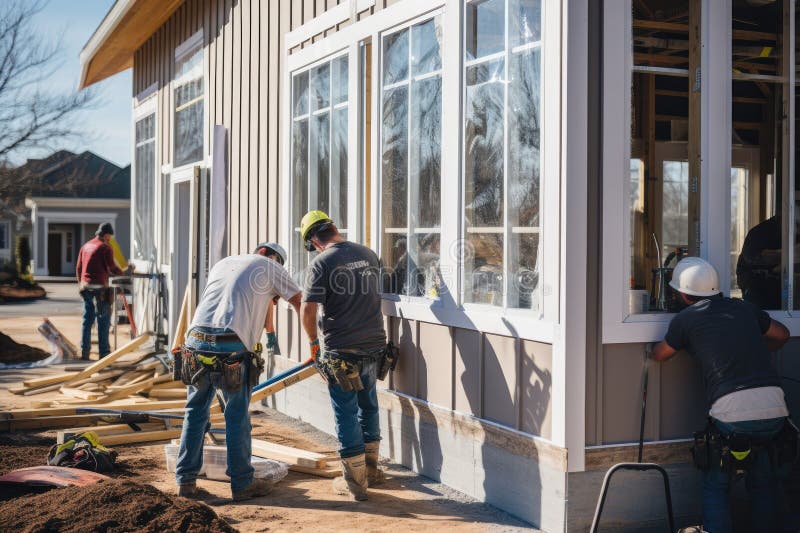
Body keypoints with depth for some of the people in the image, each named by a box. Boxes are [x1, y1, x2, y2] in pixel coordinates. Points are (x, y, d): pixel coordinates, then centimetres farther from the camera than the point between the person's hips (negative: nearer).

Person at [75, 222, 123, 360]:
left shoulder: (86, 246, 13)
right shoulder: (105, 248, -8)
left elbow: (78, 268, 16)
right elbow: (112, 268, -10)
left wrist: (81, 284, 25)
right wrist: (124, 273, 7)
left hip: (86, 287, 7)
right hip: (99, 288, -7)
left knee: (87, 320, 11)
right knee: (104, 320, -1)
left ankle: (84, 351, 10)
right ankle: (104, 351, 0)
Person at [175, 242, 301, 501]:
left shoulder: (222, 263, 29)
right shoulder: (269, 267, 14)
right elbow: (301, 305, 16)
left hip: (196, 341, 5)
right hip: (232, 347, -5)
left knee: (195, 412, 16)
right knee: (237, 417, 5)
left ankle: (186, 480, 21)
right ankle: (242, 484, 15)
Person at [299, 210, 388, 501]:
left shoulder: (321, 263, -12)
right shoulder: (369, 255, 7)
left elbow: (308, 310, -17)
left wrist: (313, 341, 1)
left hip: (342, 351, -6)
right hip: (374, 344, 6)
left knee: (346, 414, 4)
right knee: (368, 405, 21)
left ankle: (355, 482, 11)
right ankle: (370, 469, 32)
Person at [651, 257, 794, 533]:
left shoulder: (685, 319, 5)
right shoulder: (743, 308, 16)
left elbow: (659, 354, 21)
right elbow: (782, 334, 31)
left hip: (731, 412, -4)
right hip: (774, 407, 4)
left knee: (715, 485, 13)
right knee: (764, 483, 21)